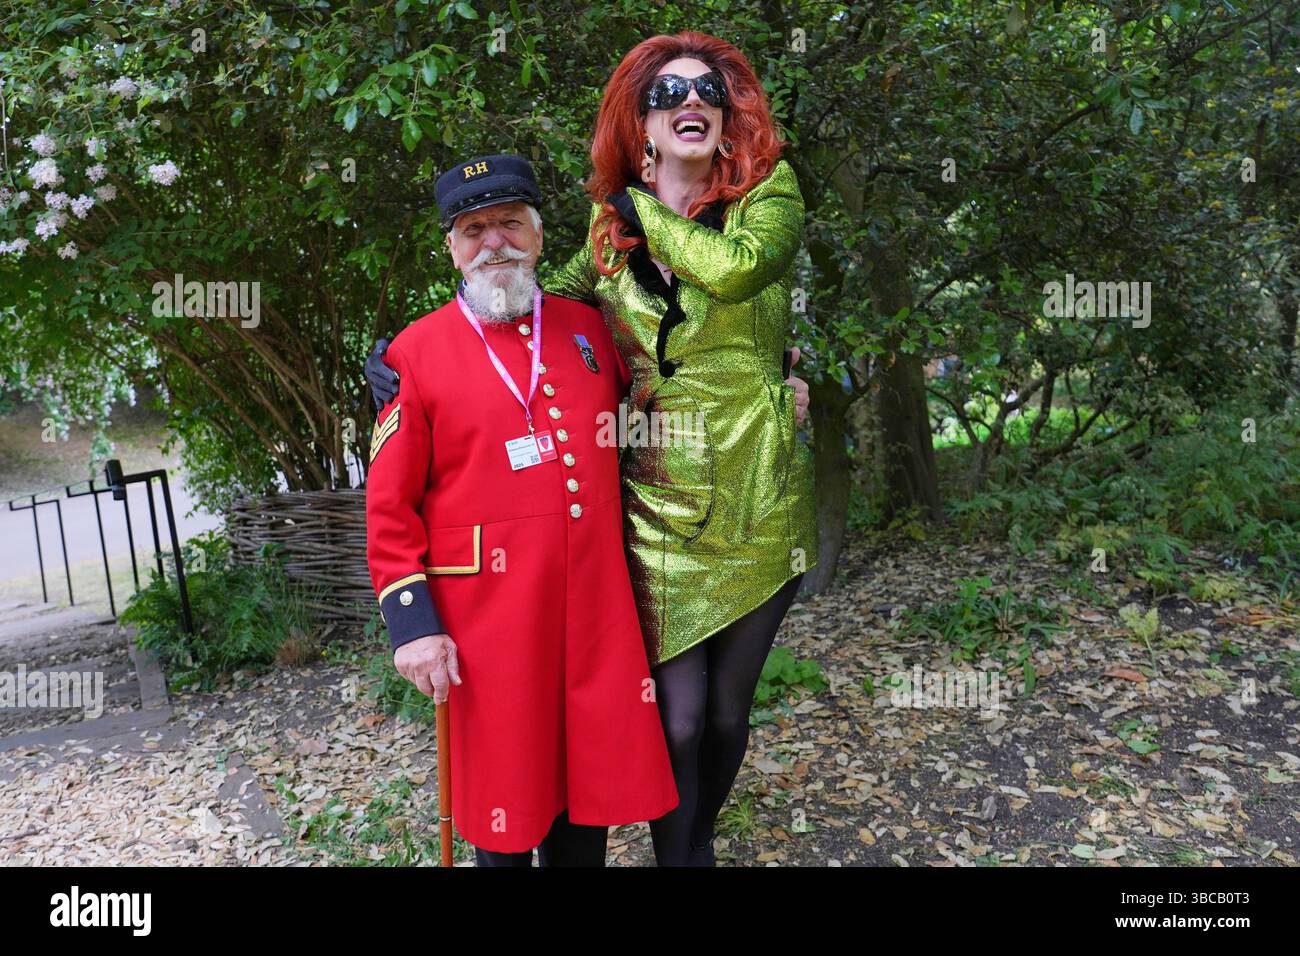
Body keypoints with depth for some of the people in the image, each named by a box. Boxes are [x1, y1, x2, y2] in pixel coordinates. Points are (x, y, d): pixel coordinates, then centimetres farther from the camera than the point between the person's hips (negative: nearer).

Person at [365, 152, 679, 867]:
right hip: (489, 614, -3)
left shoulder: (588, 327, 8)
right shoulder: (419, 352, -3)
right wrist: (411, 622, -9)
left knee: (594, 779, 15)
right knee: (503, 792, 13)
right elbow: (390, 505, -3)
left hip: (595, 608, 3)